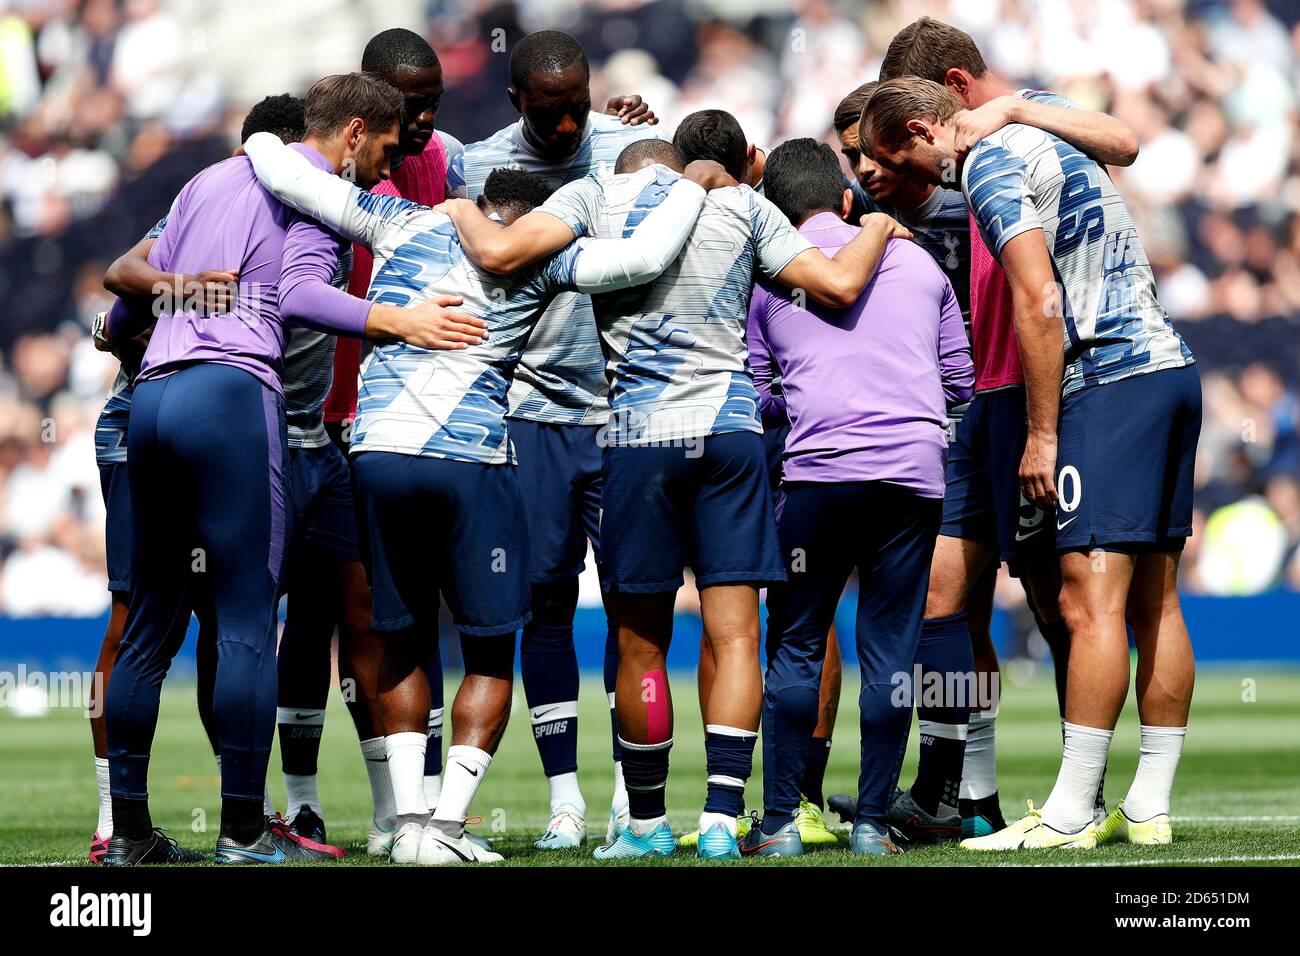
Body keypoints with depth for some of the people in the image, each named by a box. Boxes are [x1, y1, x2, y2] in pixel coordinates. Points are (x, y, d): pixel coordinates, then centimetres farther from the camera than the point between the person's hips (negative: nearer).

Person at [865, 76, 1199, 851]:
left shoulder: (991, 163, -7)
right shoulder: (1040, 143, 23)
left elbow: (1041, 305, -15)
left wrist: (1042, 434, -12)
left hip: (1112, 380, -10)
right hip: (1173, 368, 10)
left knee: (1091, 600, -11)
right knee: (1154, 603, 8)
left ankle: (1069, 814, -13)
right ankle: (1150, 808, 9)